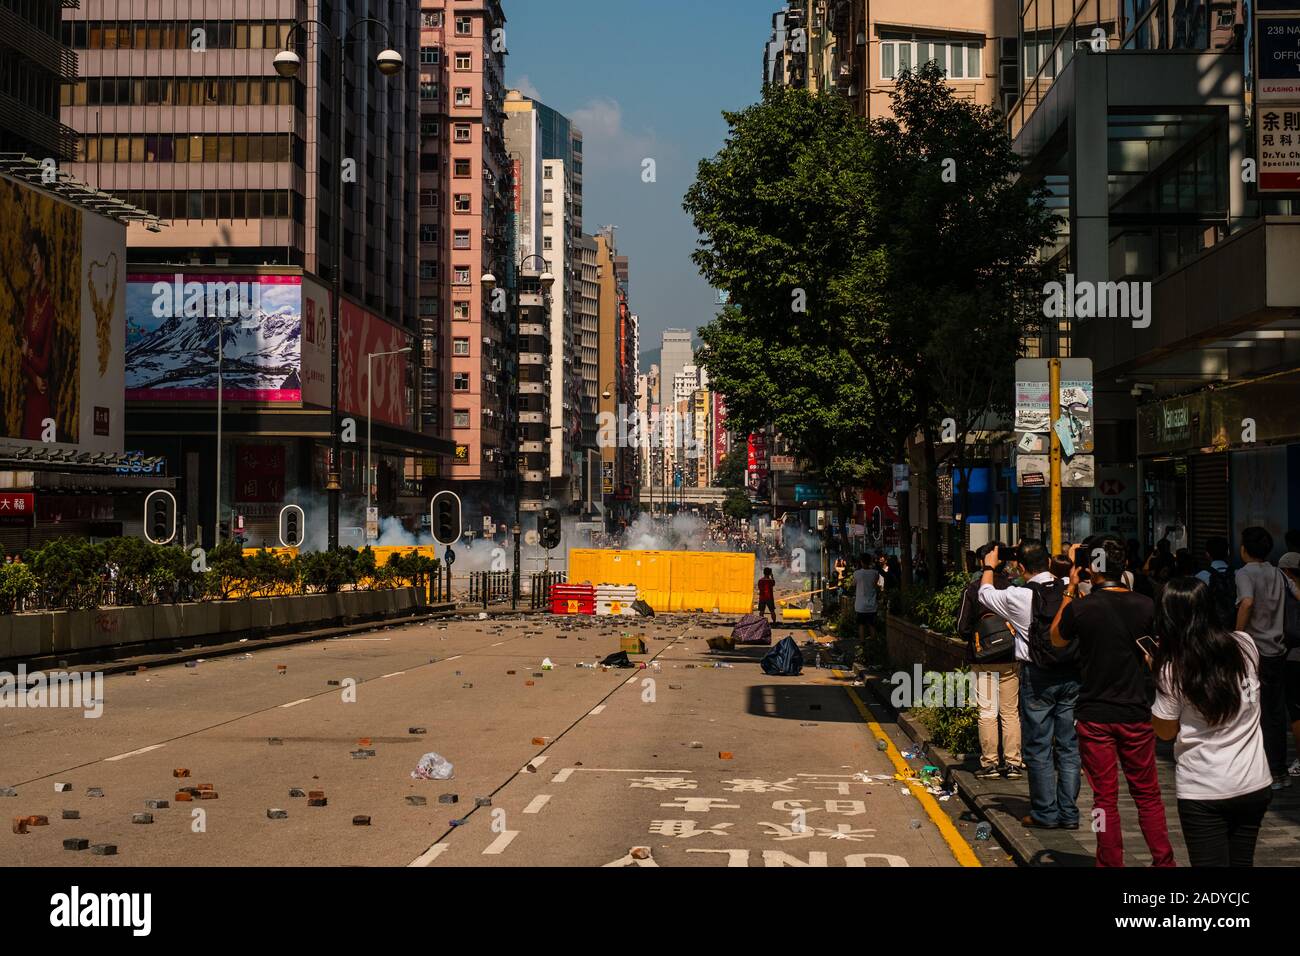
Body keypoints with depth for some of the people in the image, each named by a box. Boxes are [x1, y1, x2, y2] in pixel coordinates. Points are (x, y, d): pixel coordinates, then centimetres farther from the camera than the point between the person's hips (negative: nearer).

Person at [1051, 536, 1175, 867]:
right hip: (1137, 714, 2)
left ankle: (1111, 863, 14)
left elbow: (1056, 640, 5)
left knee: (1105, 796, 7)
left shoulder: (1080, 608, -16)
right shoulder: (1145, 606, -8)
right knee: (1147, 794, 14)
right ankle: (1163, 860, 18)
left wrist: (1071, 587, 4)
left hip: (1094, 716, -2)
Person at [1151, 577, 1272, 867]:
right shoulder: (1245, 645, -5)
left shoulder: (1172, 670, -15)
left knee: (1211, 862, 4)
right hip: (1254, 783, 4)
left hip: (1203, 791, -4)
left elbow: (1165, 731, -1)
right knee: (1242, 862, 18)